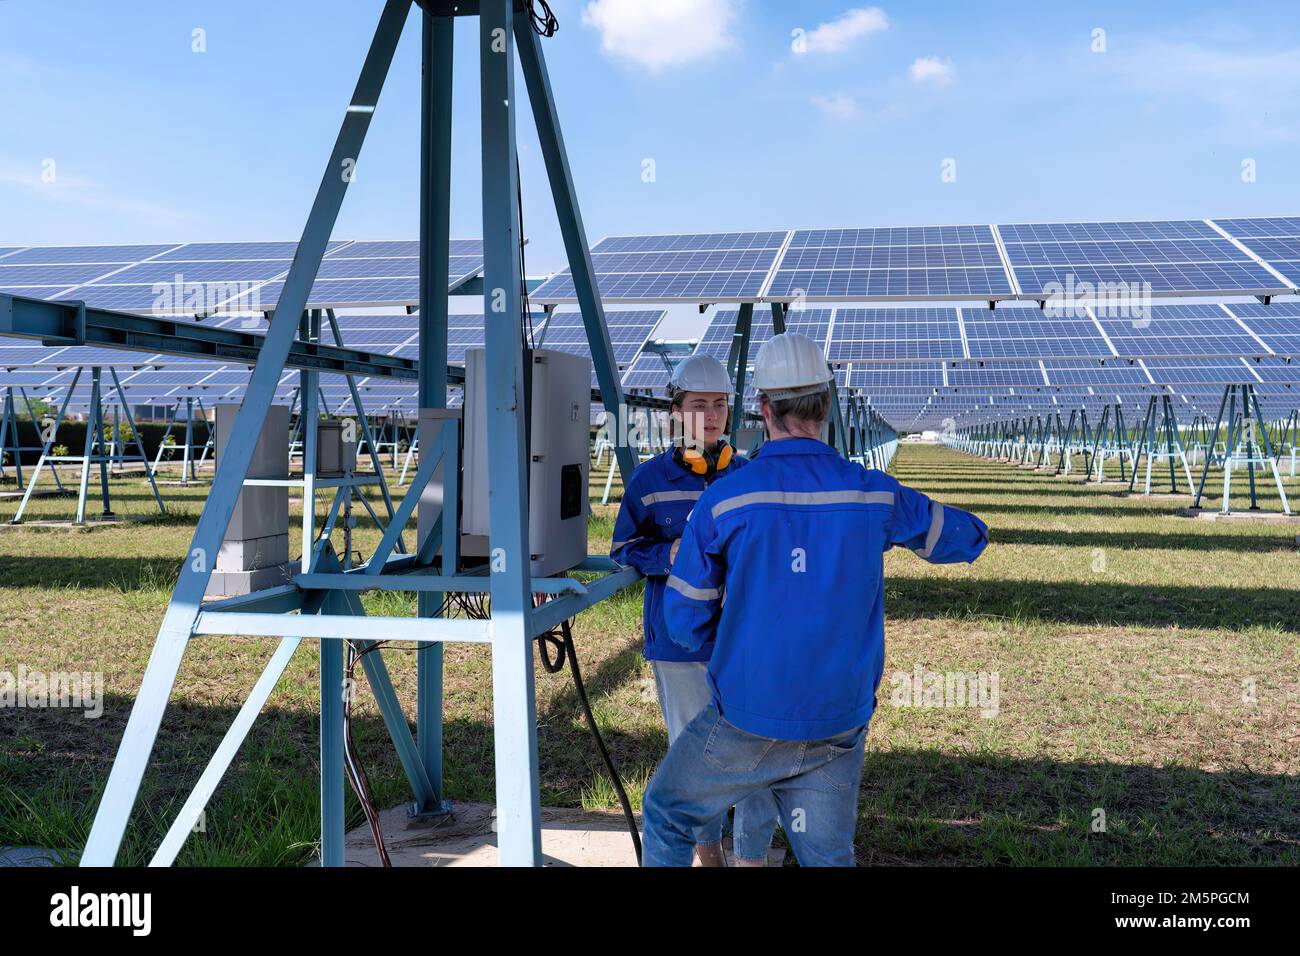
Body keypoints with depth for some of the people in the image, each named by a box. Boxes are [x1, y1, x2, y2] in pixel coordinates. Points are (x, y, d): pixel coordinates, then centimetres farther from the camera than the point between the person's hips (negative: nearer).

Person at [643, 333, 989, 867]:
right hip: (838, 731, 3)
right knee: (827, 858, 15)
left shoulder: (723, 501, -11)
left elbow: (686, 622, -5)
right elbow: (969, 538, 12)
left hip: (747, 727, -2)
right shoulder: (874, 494, -5)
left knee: (666, 814, 20)